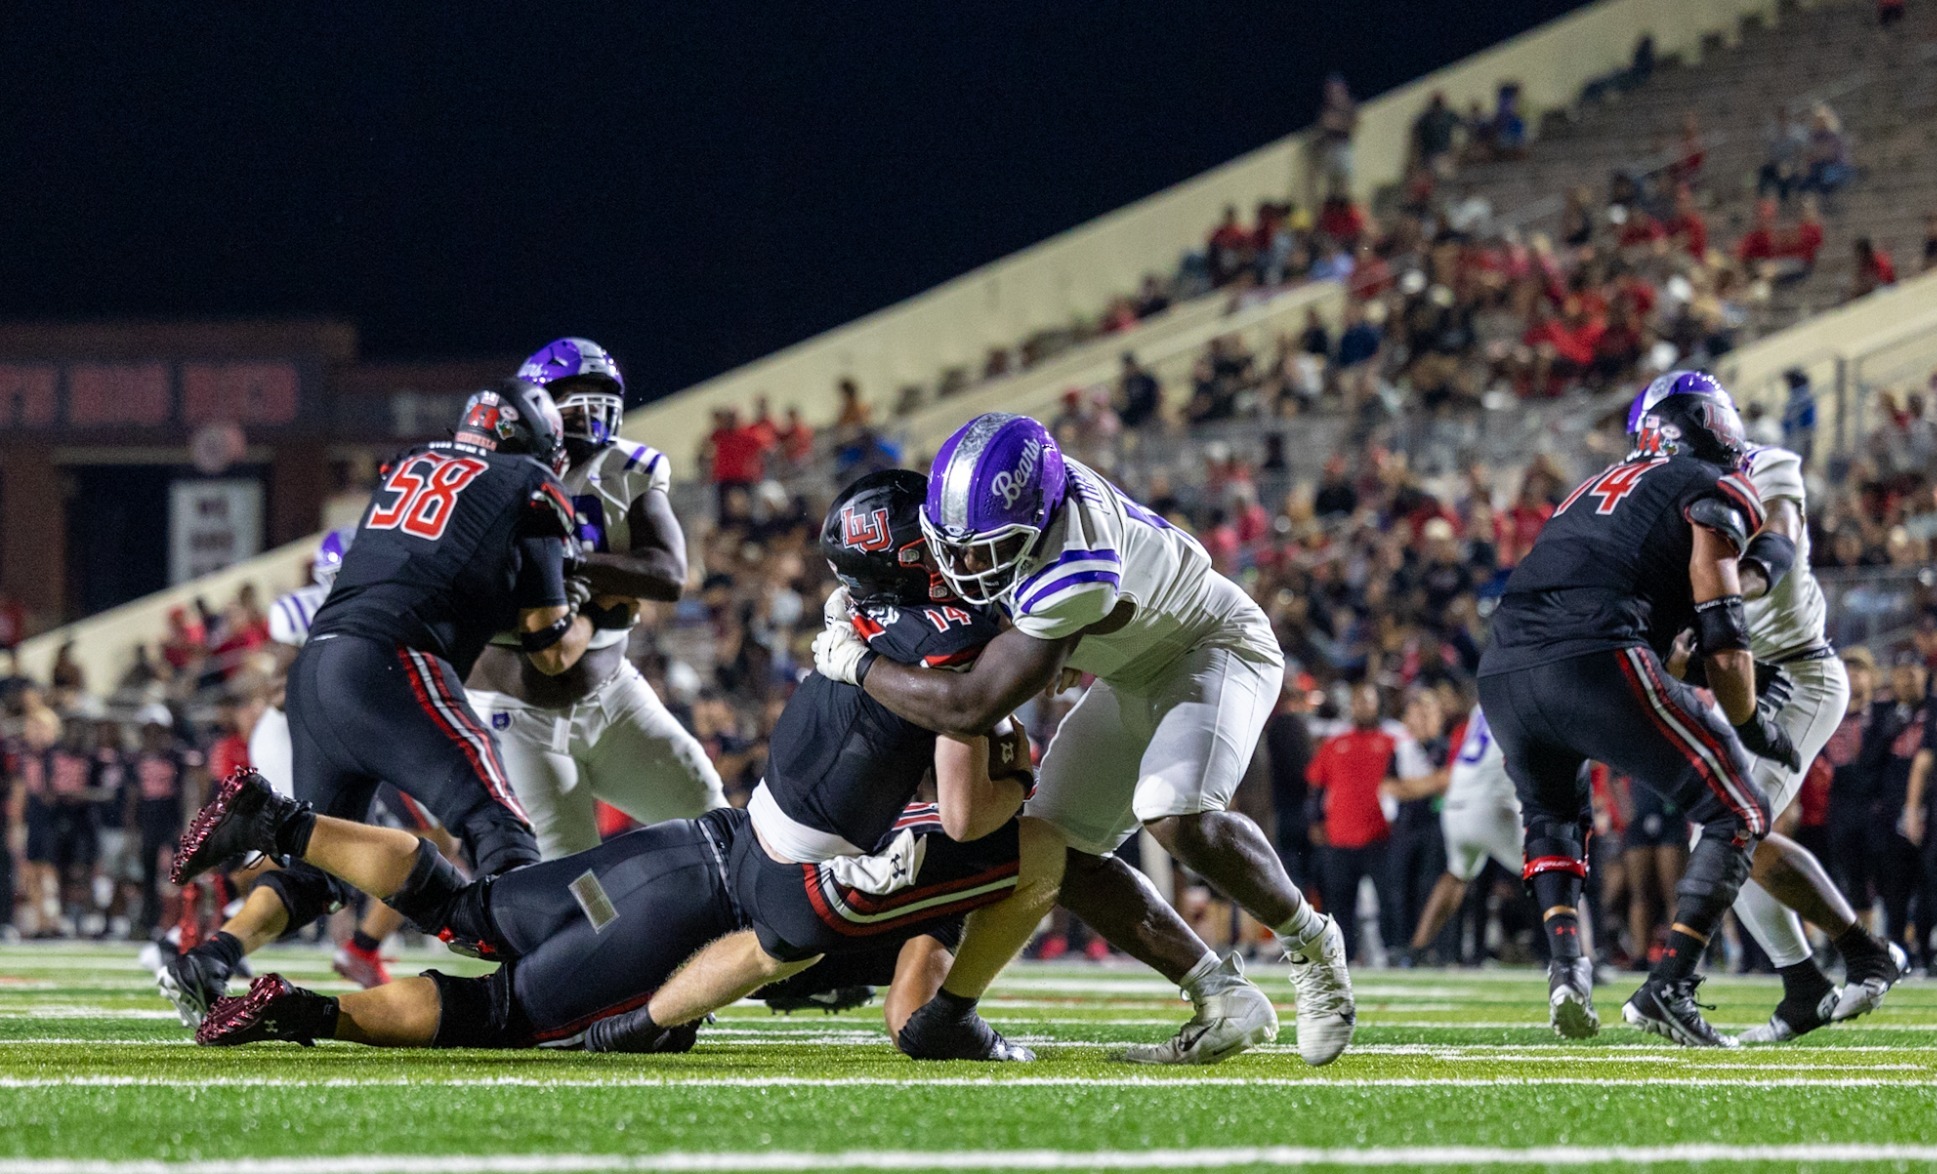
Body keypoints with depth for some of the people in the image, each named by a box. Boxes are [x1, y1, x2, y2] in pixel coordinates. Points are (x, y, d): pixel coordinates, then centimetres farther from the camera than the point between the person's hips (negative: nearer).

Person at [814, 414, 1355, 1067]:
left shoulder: (1075, 573, -41)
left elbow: (972, 710, -38)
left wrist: (854, 663, -27)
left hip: (1214, 648, -9)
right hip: (1136, 677, 9)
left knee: (1178, 818, -34)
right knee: (1060, 854, -3)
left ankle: (1310, 945, -9)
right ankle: (1223, 1001, 1)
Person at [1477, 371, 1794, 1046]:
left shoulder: (1596, 489, 32)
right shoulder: (1714, 493, 10)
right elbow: (1722, 640, 1)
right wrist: (1750, 725, 17)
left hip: (1502, 672, 7)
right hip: (1595, 658, -7)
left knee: (1553, 819, 33)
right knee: (1739, 815, 6)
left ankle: (1567, 967, 11)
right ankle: (1668, 989, -6)